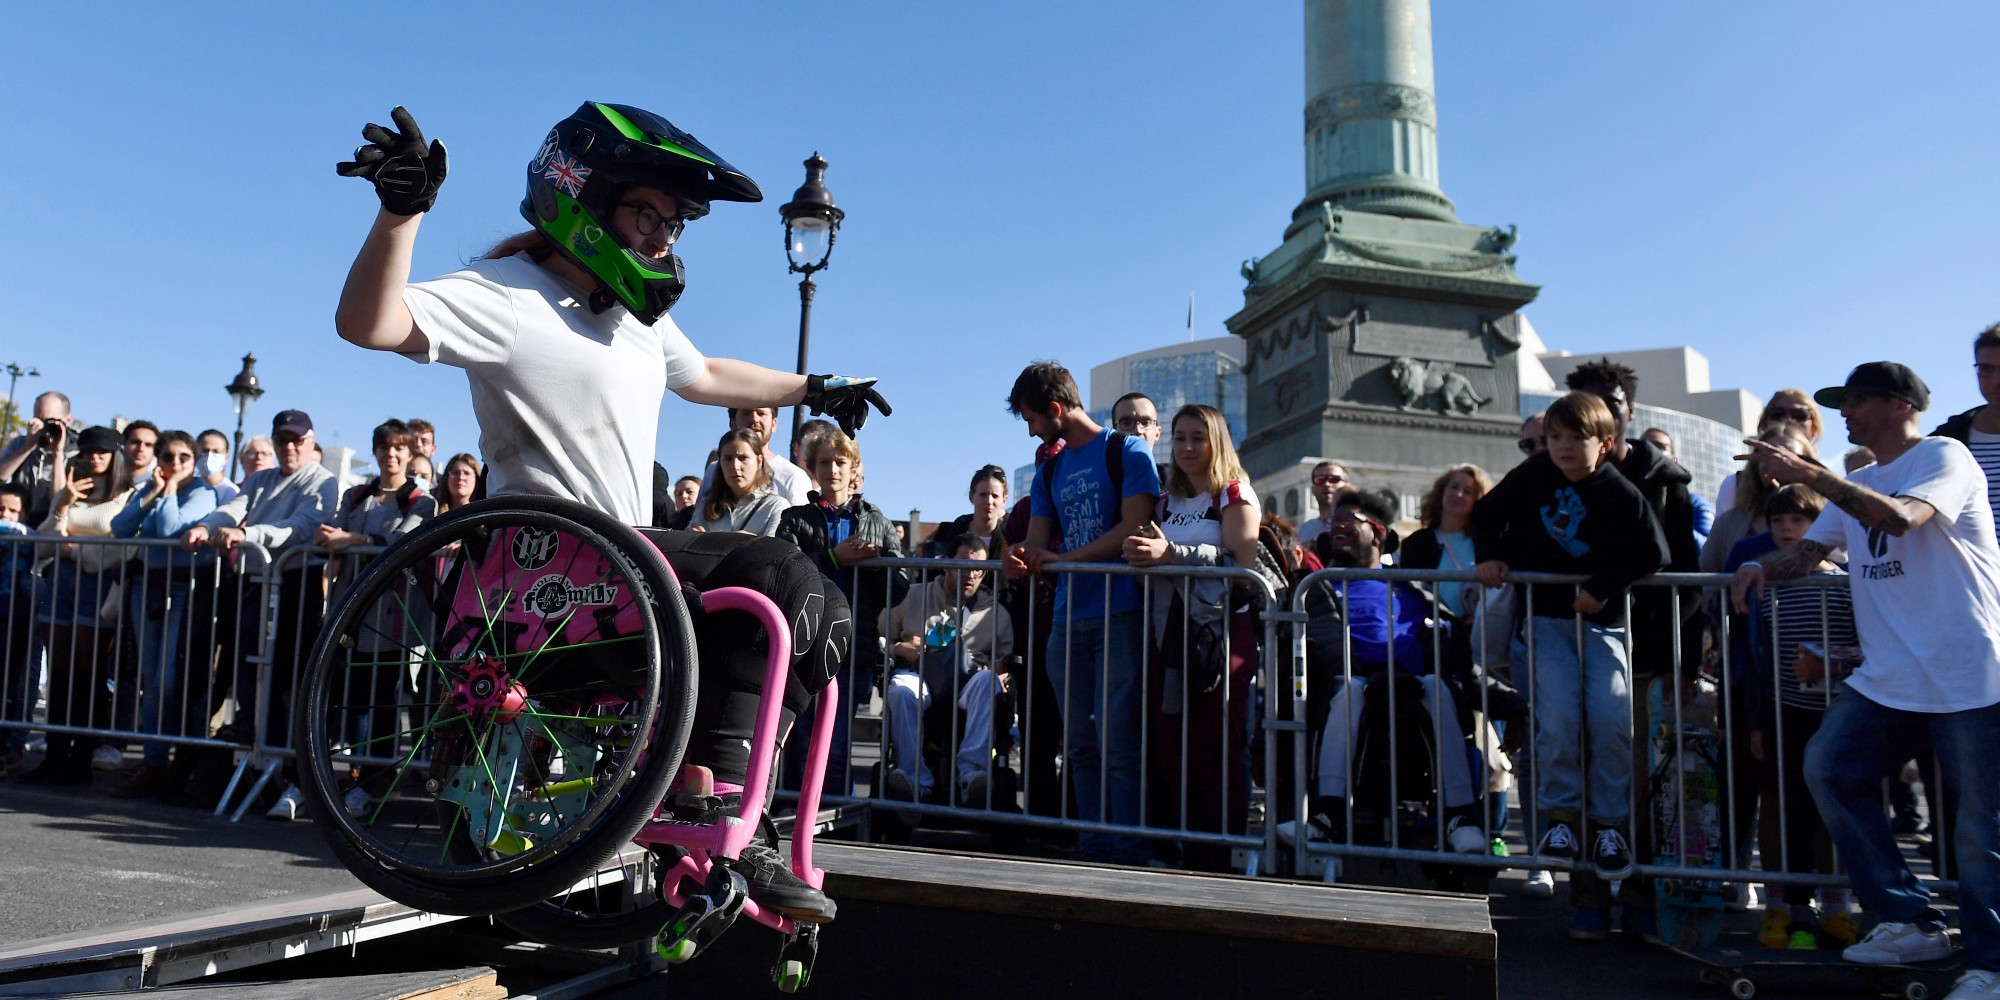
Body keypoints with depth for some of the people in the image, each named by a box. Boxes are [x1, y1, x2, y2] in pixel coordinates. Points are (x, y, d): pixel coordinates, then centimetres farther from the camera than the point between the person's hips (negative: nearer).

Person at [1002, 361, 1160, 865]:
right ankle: (1093, 847, 15)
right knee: (1080, 744, 8)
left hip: (1119, 615, -7)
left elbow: (1133, 528, -11)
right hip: (1066, 620, 7)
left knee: (1117, 742, -8)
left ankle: (1130, 851, -1)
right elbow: (1036, 542, 14)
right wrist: (1021, 560, -10)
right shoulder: (1050, 472, 20)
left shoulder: (1127, 451, 0)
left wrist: (1060, 558, -14)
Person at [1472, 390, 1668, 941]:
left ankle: (1609, 824, 2)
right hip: (1546, 620, 1)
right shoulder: (1533, 476, 3)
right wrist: (1489, 556, 0)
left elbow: (1653, 553, -6)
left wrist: (1605, 586, -17)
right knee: (1558, 718, -16)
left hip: (1602, 623, -1)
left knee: (1611, 719, -14)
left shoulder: (1621, 493, -4)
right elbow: (1487, 513, 15)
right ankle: (1560, 817, -2)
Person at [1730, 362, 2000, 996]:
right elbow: (1810, 549, 16)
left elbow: (1900, 518, -25)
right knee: (1829, 768, -3)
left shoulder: (1945, 457, -6)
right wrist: (1761, 568, -5)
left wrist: (1810, 475, -28)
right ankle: (1909, 921, 9)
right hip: (1887, 676, 8)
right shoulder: (1858, 486, 20)